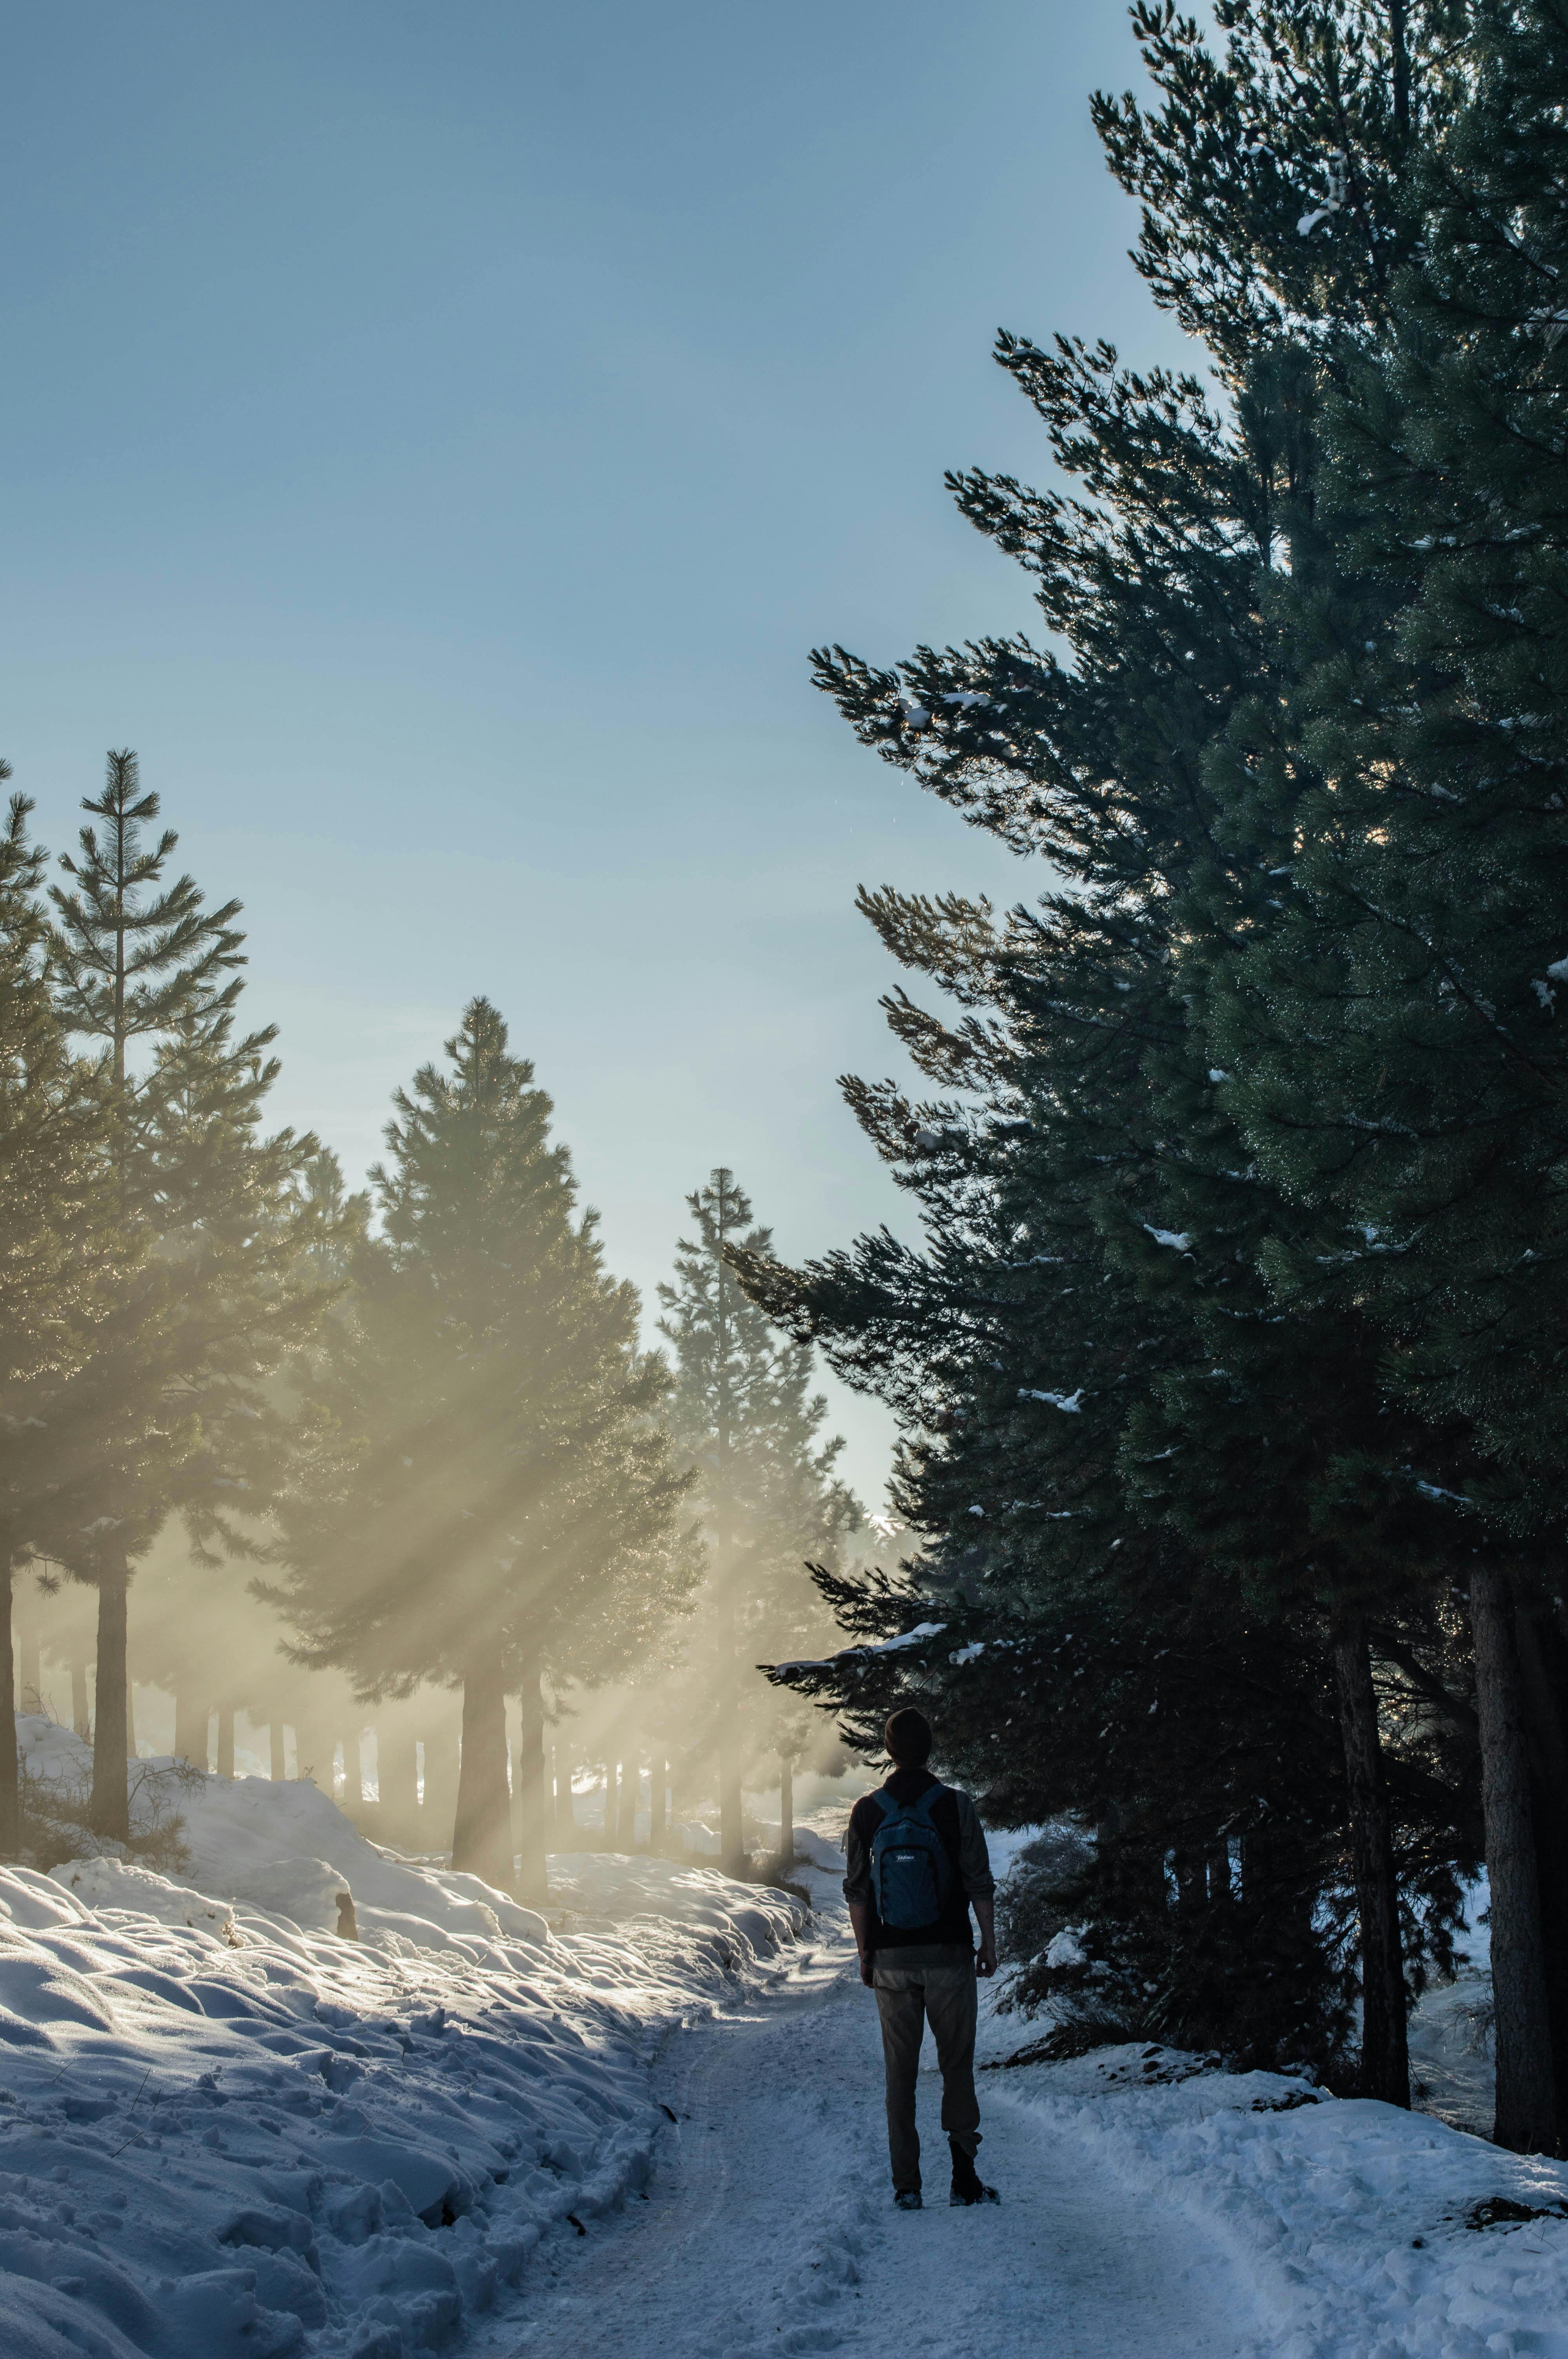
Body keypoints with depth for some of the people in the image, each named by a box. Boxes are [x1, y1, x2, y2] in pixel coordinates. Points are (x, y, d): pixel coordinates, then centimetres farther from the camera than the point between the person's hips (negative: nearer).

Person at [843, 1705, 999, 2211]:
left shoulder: (866, 1812, -1)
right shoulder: (956, 1807, -7)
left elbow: (857, 1893, 3)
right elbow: (980, 1884, -5)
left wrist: (866, 1954, 12)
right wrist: (989, 1942, 6)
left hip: (891, 1959, 2)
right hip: (948, 1955, -2)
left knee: (899, 2071, 8)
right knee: (957, 2065, 8)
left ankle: (906, 2186, 7)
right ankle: (964, 2173, 0)